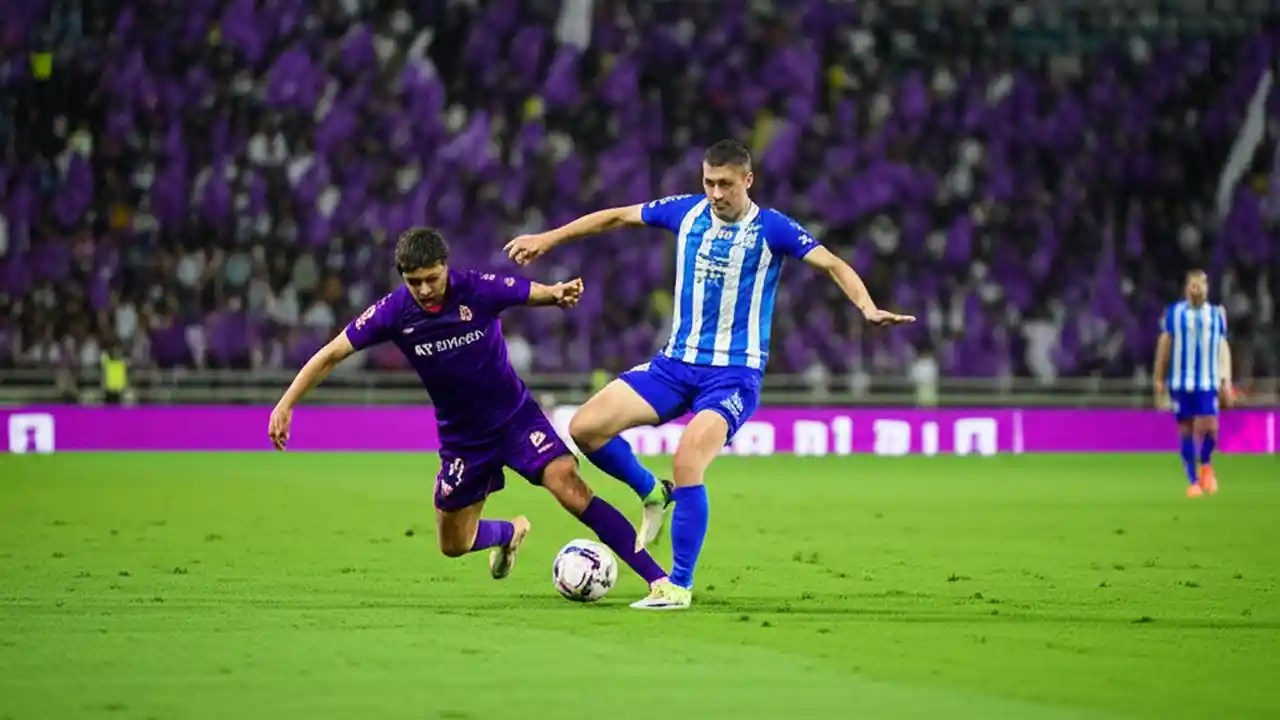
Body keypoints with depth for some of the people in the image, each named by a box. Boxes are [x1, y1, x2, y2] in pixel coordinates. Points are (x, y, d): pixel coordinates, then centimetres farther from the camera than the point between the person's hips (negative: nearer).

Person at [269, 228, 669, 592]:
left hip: (516, 418, -3)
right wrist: (286, 405, -15)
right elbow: (332, 355, -9)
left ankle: (656, 577, -21)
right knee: (453, 544, 9)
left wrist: (561, 293, -35)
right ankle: (509, 533, 46)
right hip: (462, 438, 3)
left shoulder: (478, 290, -20)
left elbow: (537, 293, -10)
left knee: (570, 487, -24)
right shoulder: (395, 311, -15)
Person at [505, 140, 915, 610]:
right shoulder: (686, 212, 4)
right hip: (676, 363, 5)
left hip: (734, 372, -5)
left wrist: (867, 308, -31)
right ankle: (651, 494, 19)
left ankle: (679, 587, -14)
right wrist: (547, 239, 16)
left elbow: (831, 264, -13)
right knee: (585, 428, -6)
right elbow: (616, 217, 15)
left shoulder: (771, 228, -7)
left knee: (687, 462, -26)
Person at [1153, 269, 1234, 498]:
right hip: (1180, 382, 0)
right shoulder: (1173, 313, 4)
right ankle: (1192, 481, 12)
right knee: (1186, 430, 1)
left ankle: (1205, 465, 15)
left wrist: (1226, 380, 5)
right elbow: (1164, 348, 6)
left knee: (1209, 427, -14)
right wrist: (1159, 382, 3)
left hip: (1208, 383, 0)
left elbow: (1223, 348, 12)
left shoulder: (1217, 314, 8)